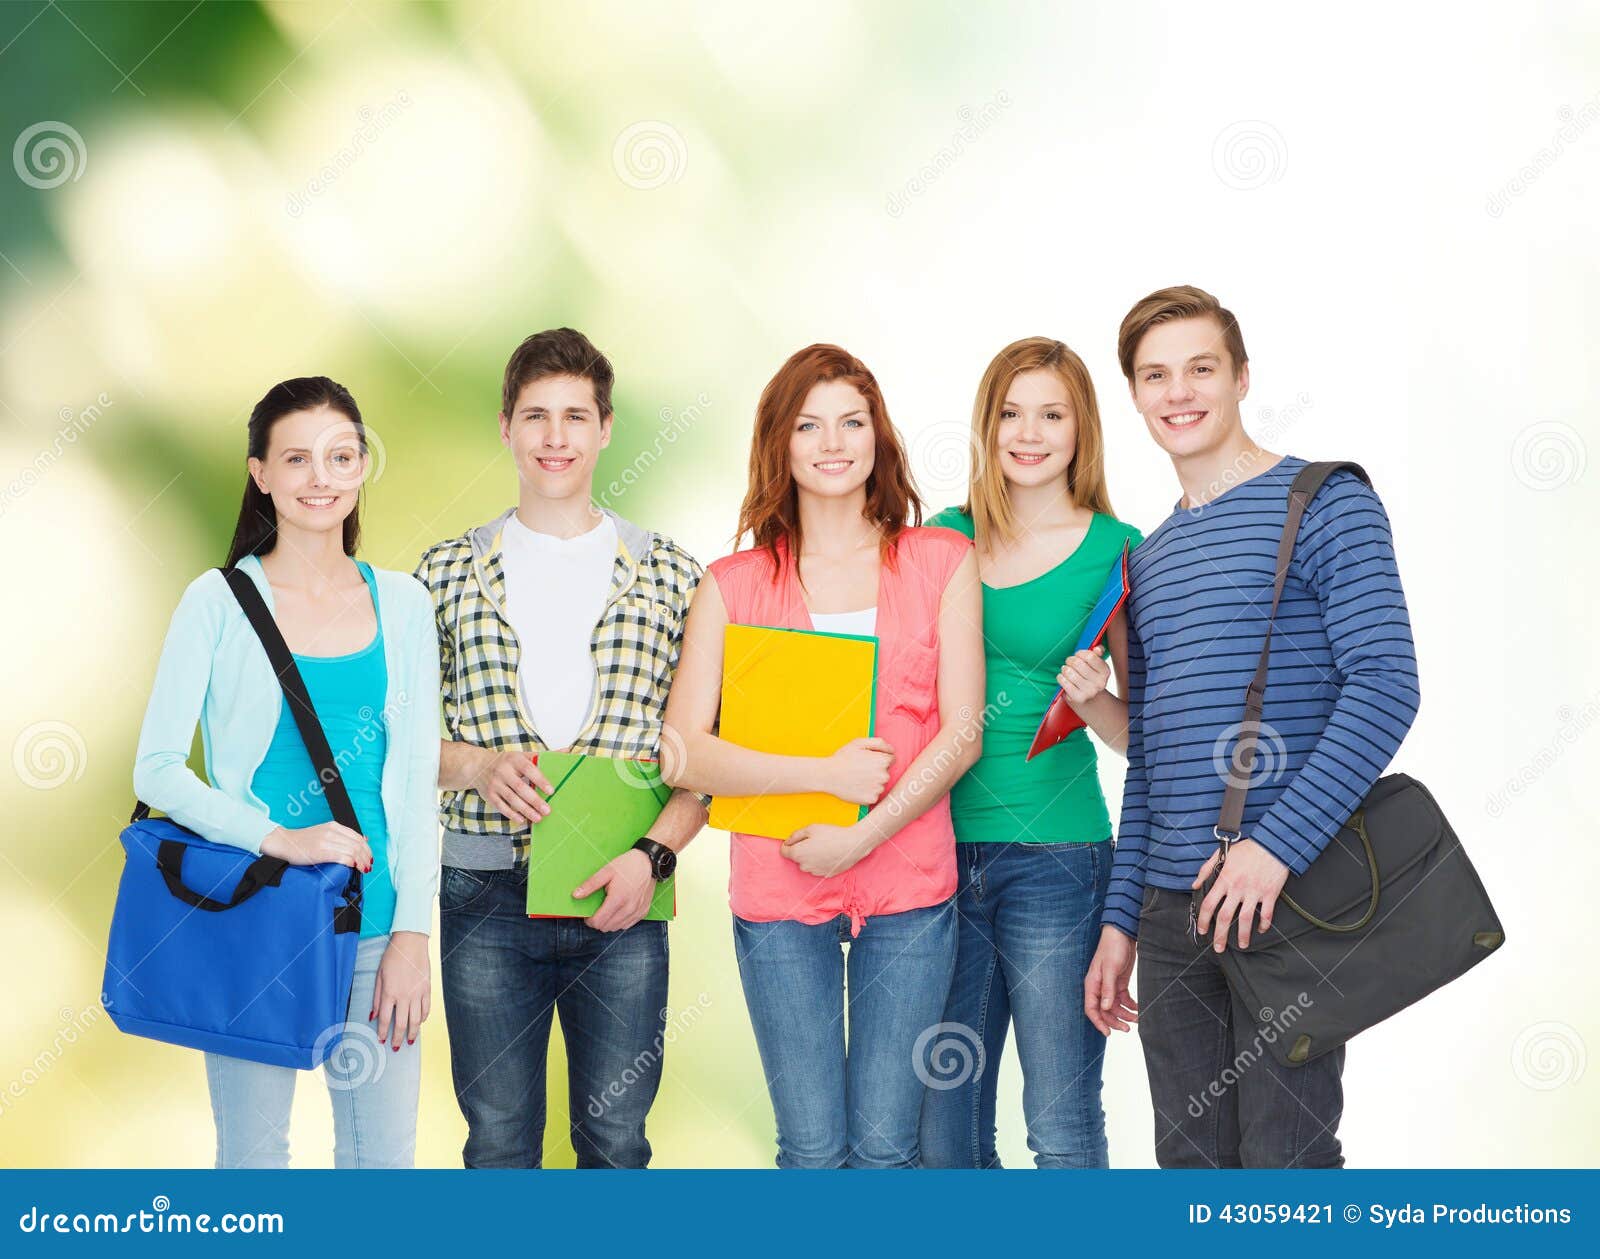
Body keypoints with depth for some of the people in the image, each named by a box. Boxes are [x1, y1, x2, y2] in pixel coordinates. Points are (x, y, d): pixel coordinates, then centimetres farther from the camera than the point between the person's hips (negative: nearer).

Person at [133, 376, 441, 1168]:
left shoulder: (402, 605, 6)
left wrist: (412, 933, -1)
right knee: (252, 1150, 7)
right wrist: (277, 838, -17)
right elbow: (155, 769, -5)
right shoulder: (219, 602, -2)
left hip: (375, 924, 3)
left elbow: (417, 778, 6)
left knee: (385, 1150, 8)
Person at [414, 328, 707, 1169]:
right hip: (485, 895, 1)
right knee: (499, 1140, 7)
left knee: (616, 1139, 6)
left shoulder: (670, 576, 5)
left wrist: (653, 854, -10)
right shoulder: (447, 572, 7)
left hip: (622, 897, 0)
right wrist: (478, 766, -11)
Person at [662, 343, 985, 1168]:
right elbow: (683, 752, -4)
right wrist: (826, 774, -14)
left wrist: (861, 836, -11)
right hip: (777, 893, 0)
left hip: (910, 888, 0)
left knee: (885, 1145, 4)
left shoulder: (942, 561, 5)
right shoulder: (734, 584, 4)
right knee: (813, 1149, 4)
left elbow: (962, 733, -1)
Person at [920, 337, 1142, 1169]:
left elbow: (1142, 734, 3)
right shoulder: (944, 538, 8)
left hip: (1054, 858, -4)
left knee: (1061, 1128, 2)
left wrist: (1094, 699, -17)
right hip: (942, 848, 4)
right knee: (943, 1128, 11)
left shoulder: (1115, 551, -1)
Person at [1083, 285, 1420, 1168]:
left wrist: (1278, 845, -22)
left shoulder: (1325, 505, -3)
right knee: (1190, 1156, 11)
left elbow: (1385, 686, -14)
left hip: (1292, 895, -6)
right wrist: (1121, 919, 13)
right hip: (1173, 911, 6)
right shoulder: (1150, 556, 18)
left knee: (1283, 1158, -2)